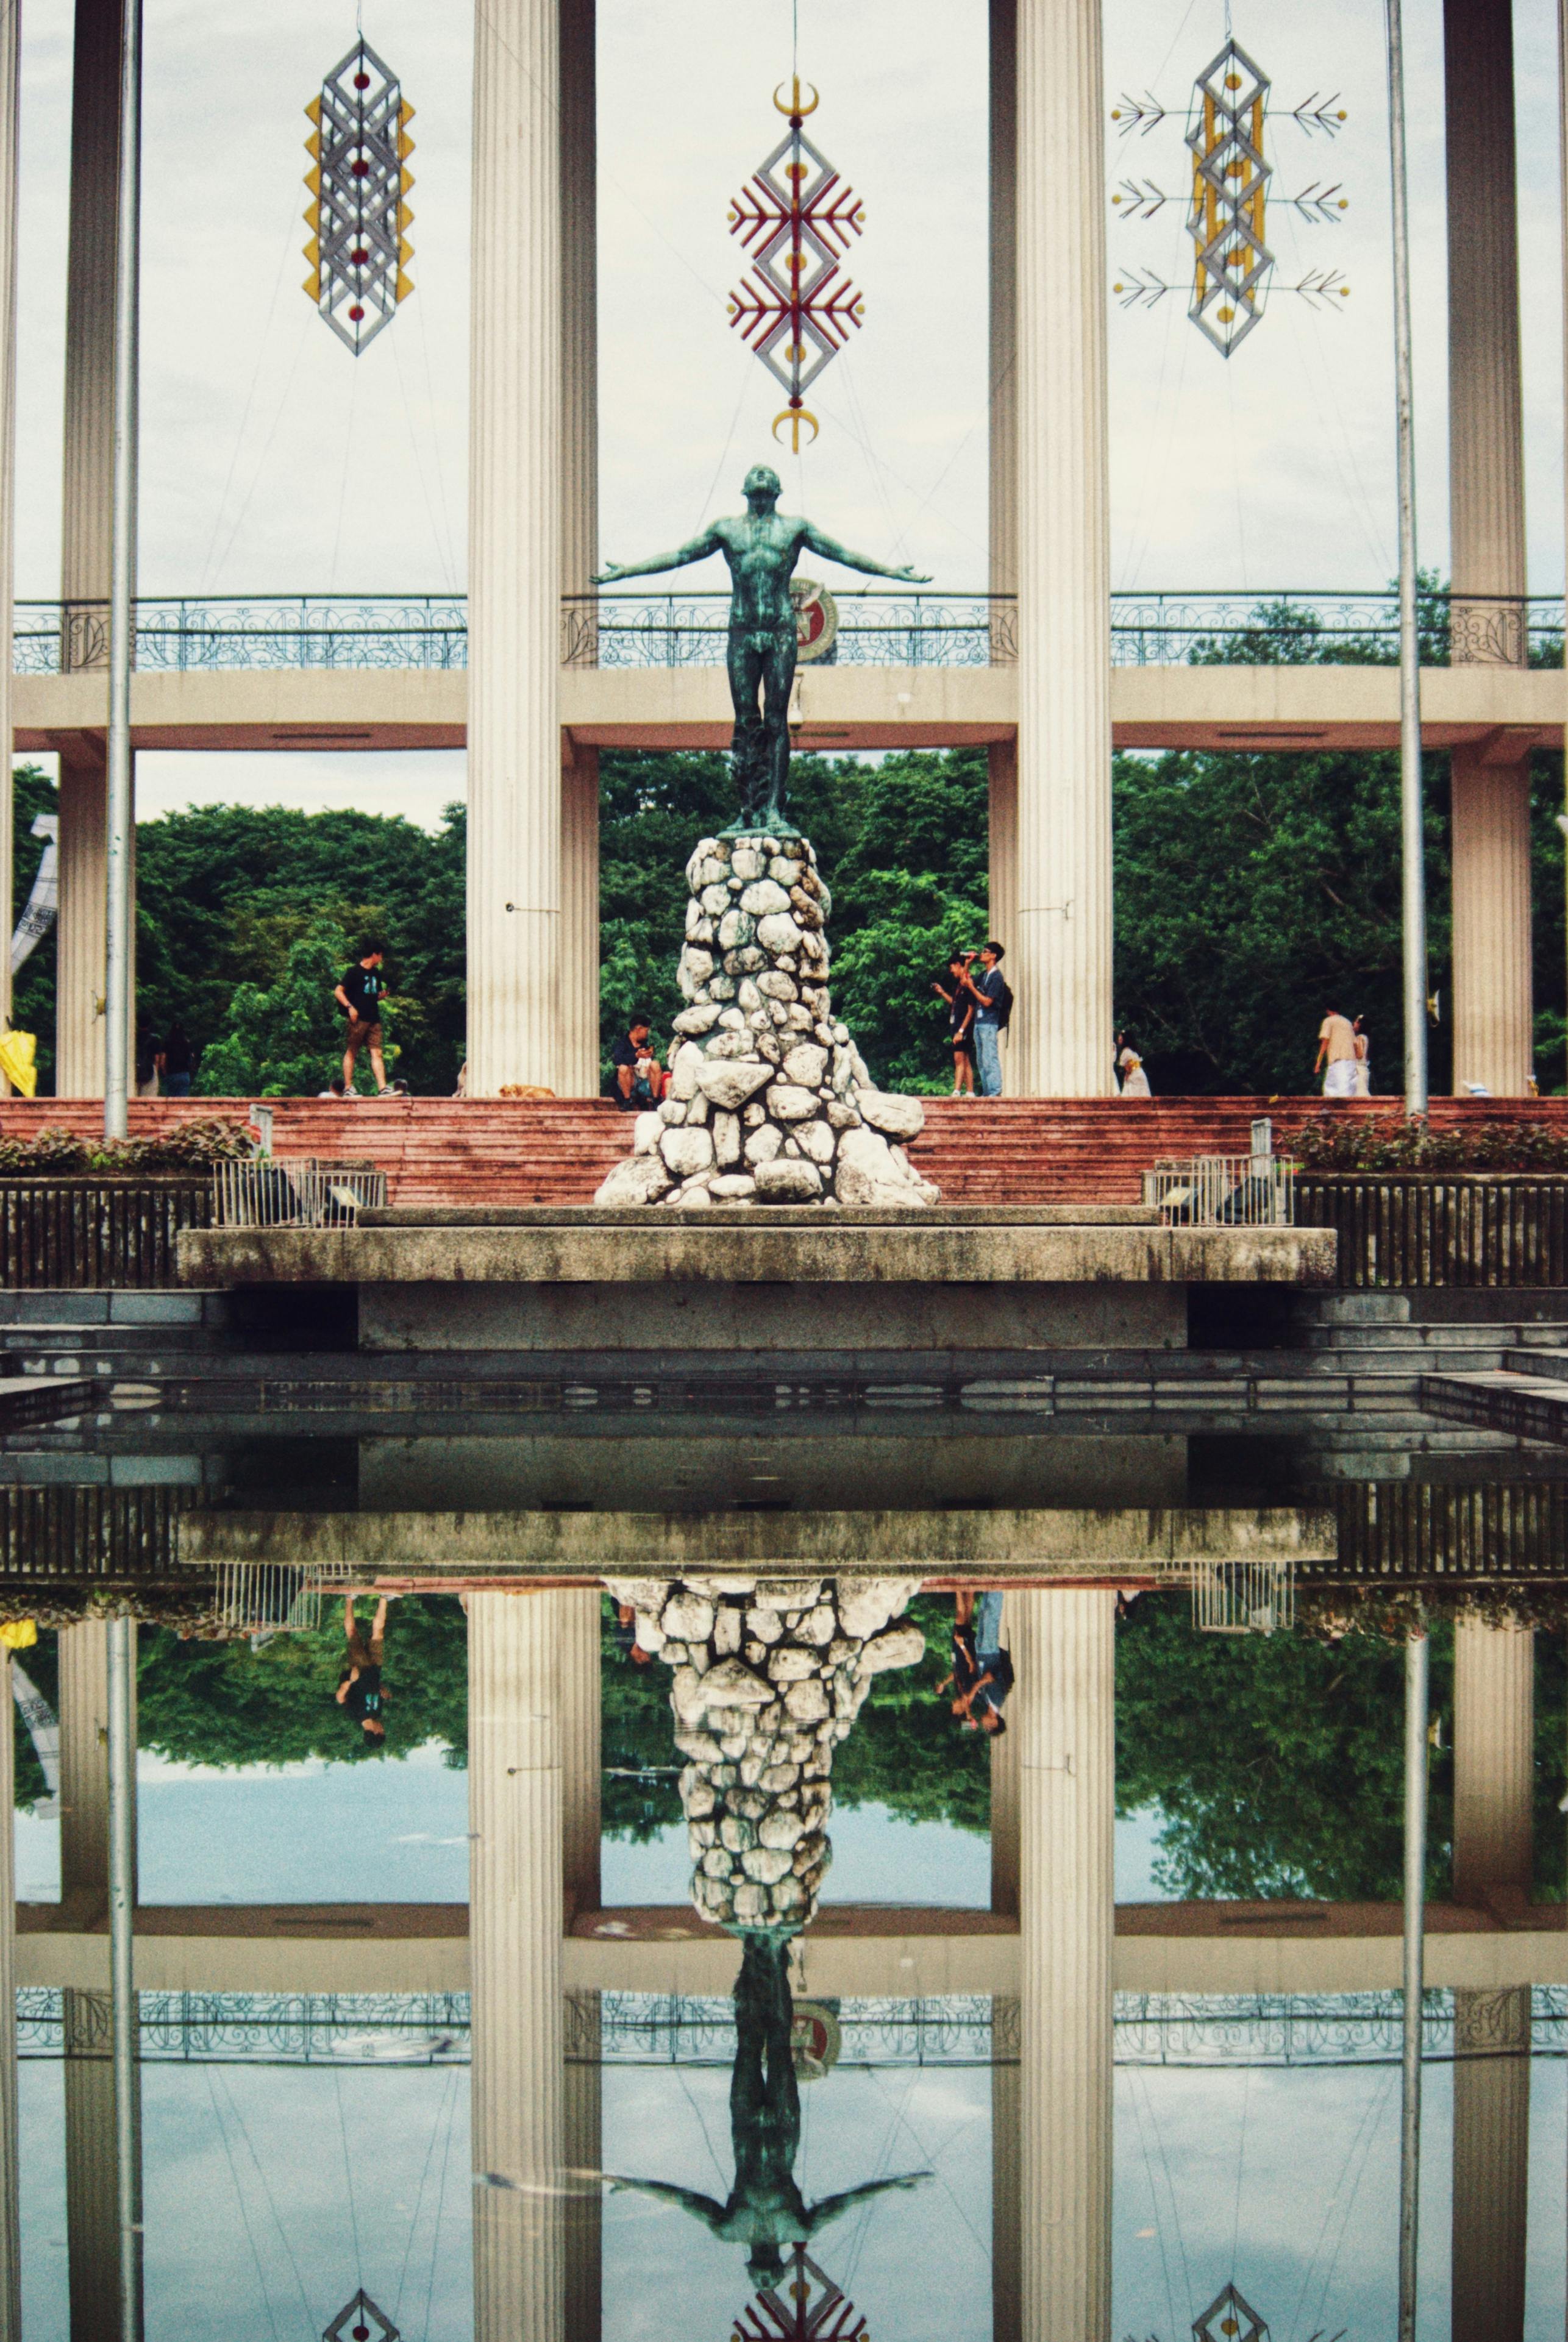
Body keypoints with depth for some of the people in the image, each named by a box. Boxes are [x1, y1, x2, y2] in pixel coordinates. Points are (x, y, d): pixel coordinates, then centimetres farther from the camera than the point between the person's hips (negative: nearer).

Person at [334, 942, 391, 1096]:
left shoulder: (376, 974, 18)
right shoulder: (354, 972, -4)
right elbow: (338, 992, -7)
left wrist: (382, 995, 6)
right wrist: (349, 1007, -20)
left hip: (374, 1019, 7)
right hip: (358, 1019, -7)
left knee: (377, 1053, -2)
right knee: (351, 1053, 0)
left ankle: (382, 1089, -9)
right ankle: (348, 1088, 3)